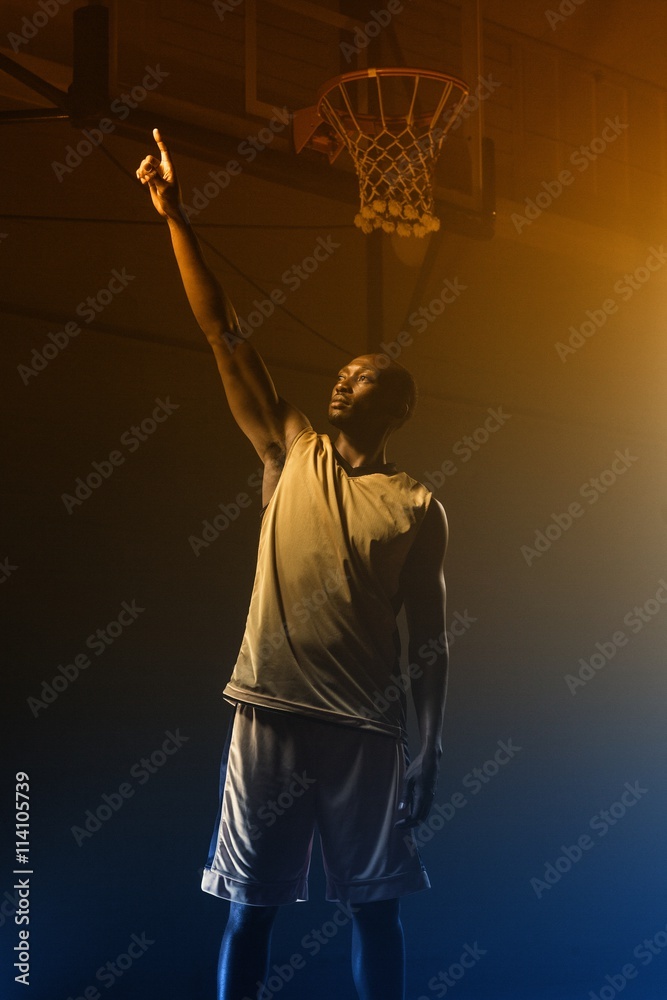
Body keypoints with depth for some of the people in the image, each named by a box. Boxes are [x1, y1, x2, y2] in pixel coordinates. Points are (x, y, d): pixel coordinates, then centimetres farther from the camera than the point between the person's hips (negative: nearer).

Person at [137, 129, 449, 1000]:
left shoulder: (417, 508, 2)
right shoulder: (292, 455, 7)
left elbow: (426, 640, 3)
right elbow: (224, 335, 4)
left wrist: (428, 754, 0)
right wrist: (174, 217, 2)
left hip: (366, 729, -1)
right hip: (269, 714, 2)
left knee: (374, 904, 9)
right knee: (250, 906, 7)